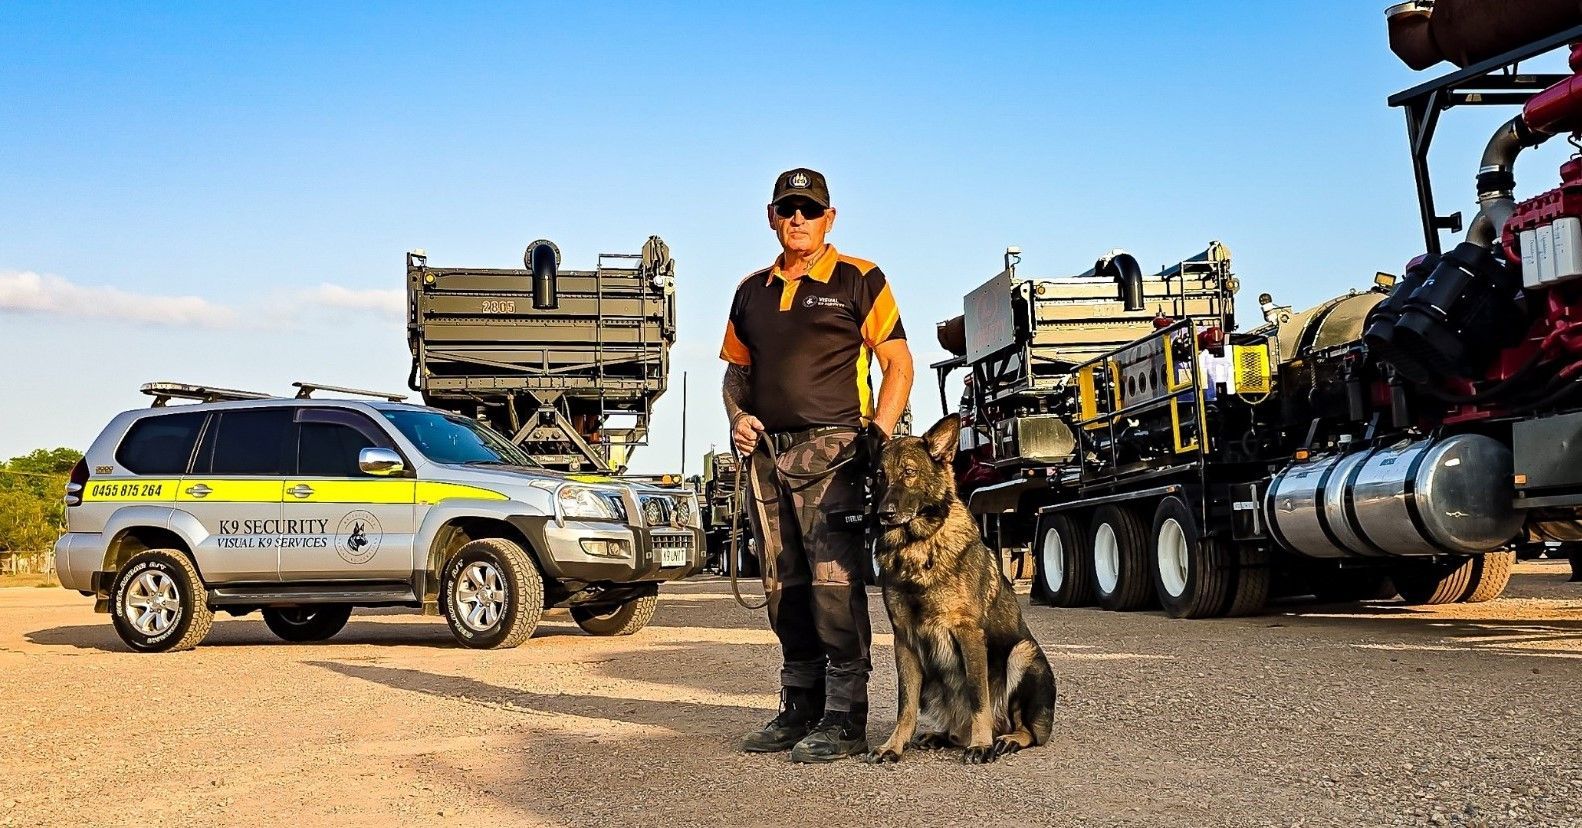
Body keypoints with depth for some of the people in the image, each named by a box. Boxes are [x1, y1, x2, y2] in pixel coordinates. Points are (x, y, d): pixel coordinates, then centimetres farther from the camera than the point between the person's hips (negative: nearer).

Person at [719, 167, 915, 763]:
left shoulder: (860, 280, 3)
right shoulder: (752, 291, 17)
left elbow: (898, 362, 0)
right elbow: (736, 368, 25)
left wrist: (880, 430, -13)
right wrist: (737, 416, 5)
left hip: (831, 450, -6)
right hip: (766, 452, 6)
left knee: (835, 581, -10)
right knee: (783, 586, 9)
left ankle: (845, 718, -5)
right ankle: (799, 708, 19)